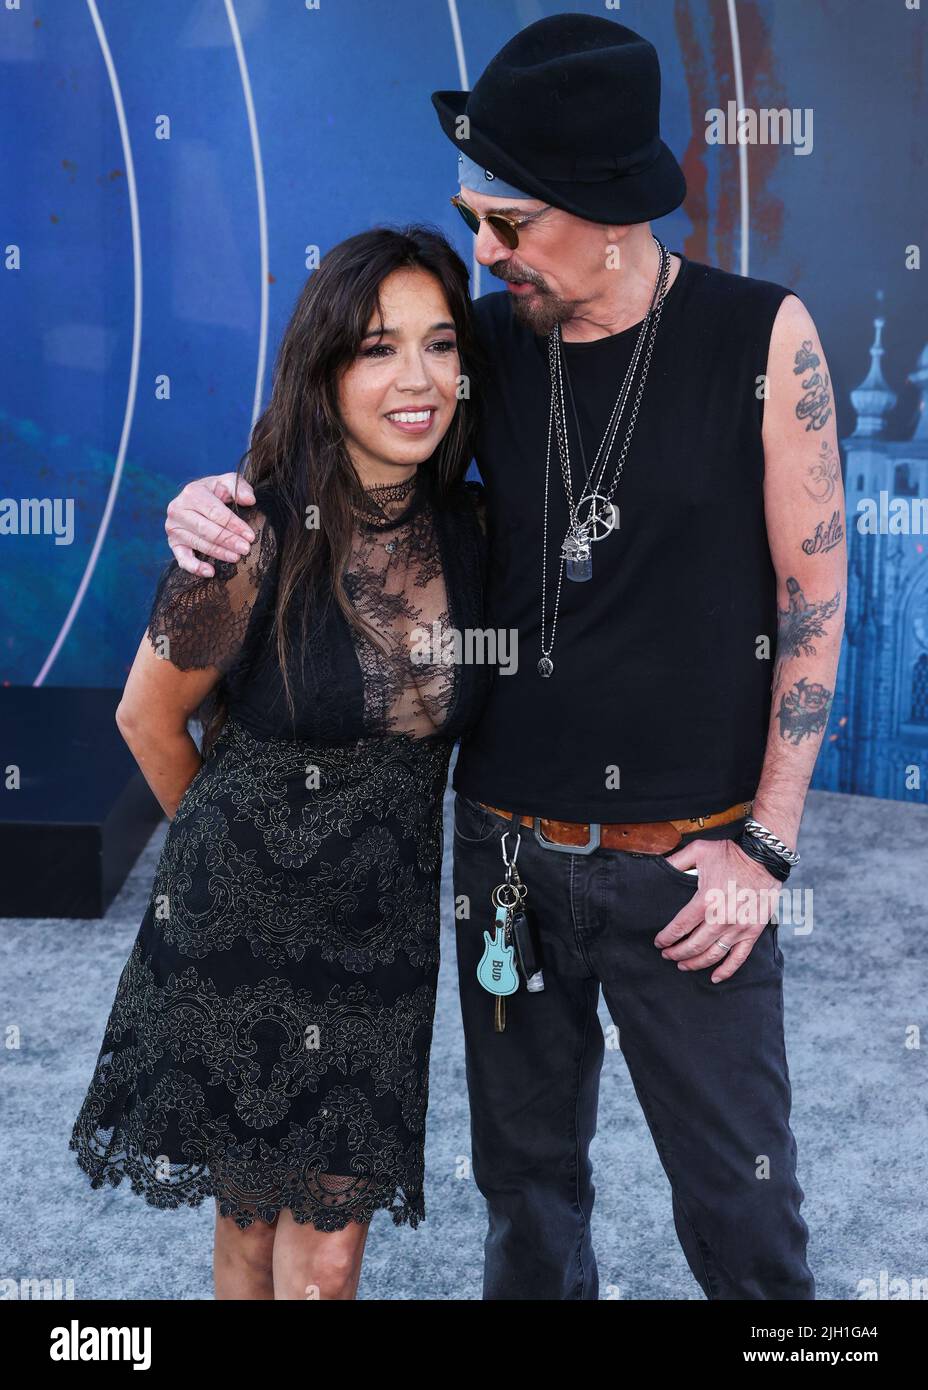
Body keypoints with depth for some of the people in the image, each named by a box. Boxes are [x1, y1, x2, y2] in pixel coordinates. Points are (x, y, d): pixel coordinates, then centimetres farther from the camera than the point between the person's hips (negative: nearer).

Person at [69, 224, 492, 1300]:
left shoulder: (469, 527, -6)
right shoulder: (258, 543, -21)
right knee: (251, 1229, 17)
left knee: (330, 1254, 12)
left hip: (385, 930, 3)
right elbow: (147, 719, -5)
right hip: (241, 928, -3)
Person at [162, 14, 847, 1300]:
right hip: (508, 851, 3)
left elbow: (813, 598, -7)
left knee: (741, 1208, 9)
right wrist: (216, 501, -8)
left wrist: (766, 843, -9)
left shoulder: (761, 337, -9)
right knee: (528, 1179, 18)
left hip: (685, 863, -3)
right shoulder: (489, 342, 0)